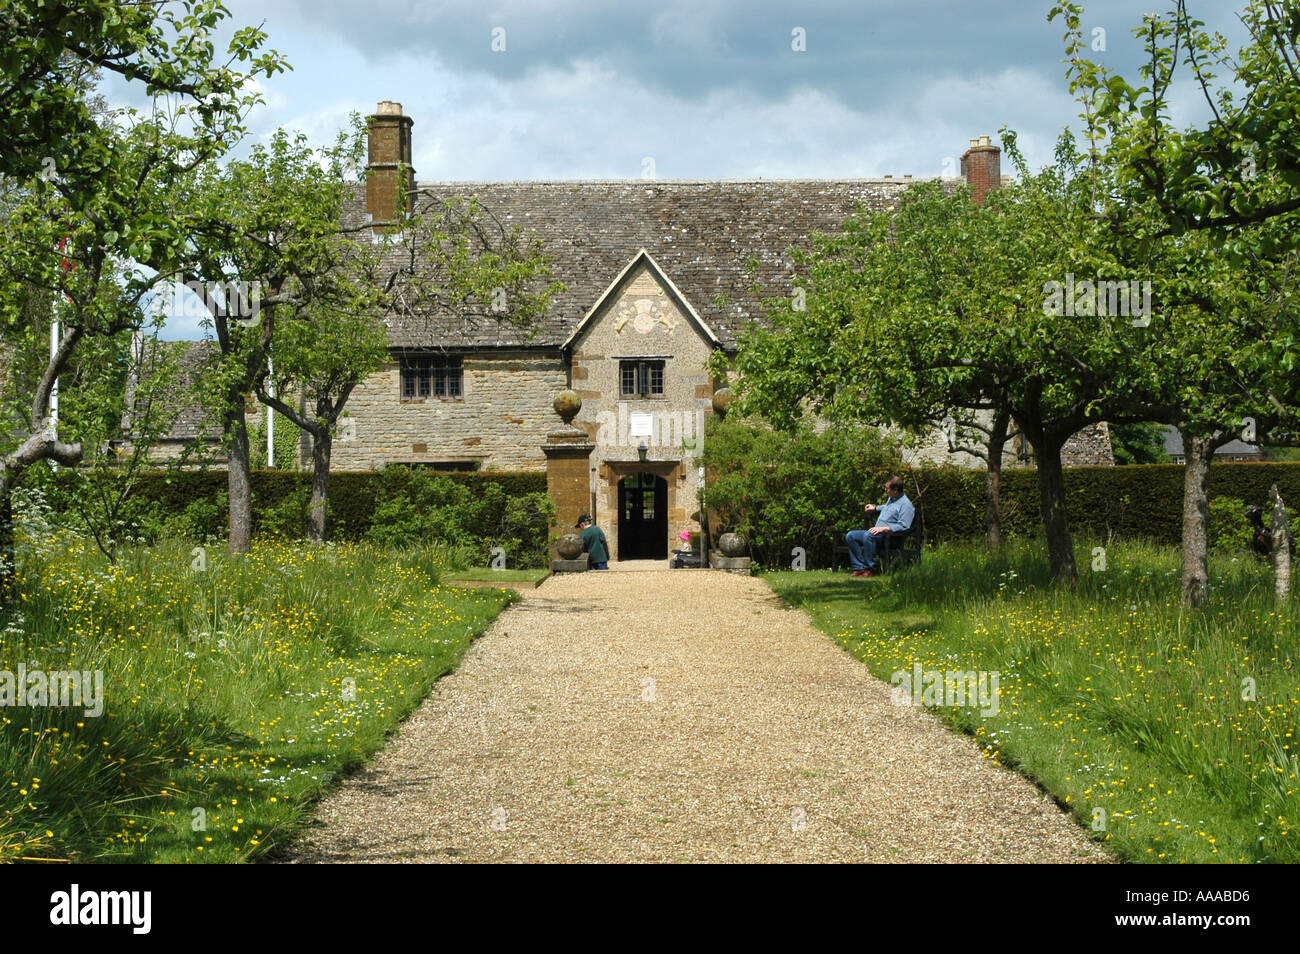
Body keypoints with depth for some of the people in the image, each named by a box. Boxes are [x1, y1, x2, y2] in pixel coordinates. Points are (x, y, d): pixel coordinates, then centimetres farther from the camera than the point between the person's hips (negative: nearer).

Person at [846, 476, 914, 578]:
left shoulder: (906, 505, -12)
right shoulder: (891, 498, 19)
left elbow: (903, 526, -22)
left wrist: (884, 528, -27)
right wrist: (875, 508, 33)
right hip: (877, 532, 10)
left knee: (868, 535, -38)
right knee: (850, 536, -4)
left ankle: (872, 569, -29)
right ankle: (859, 568, -13)